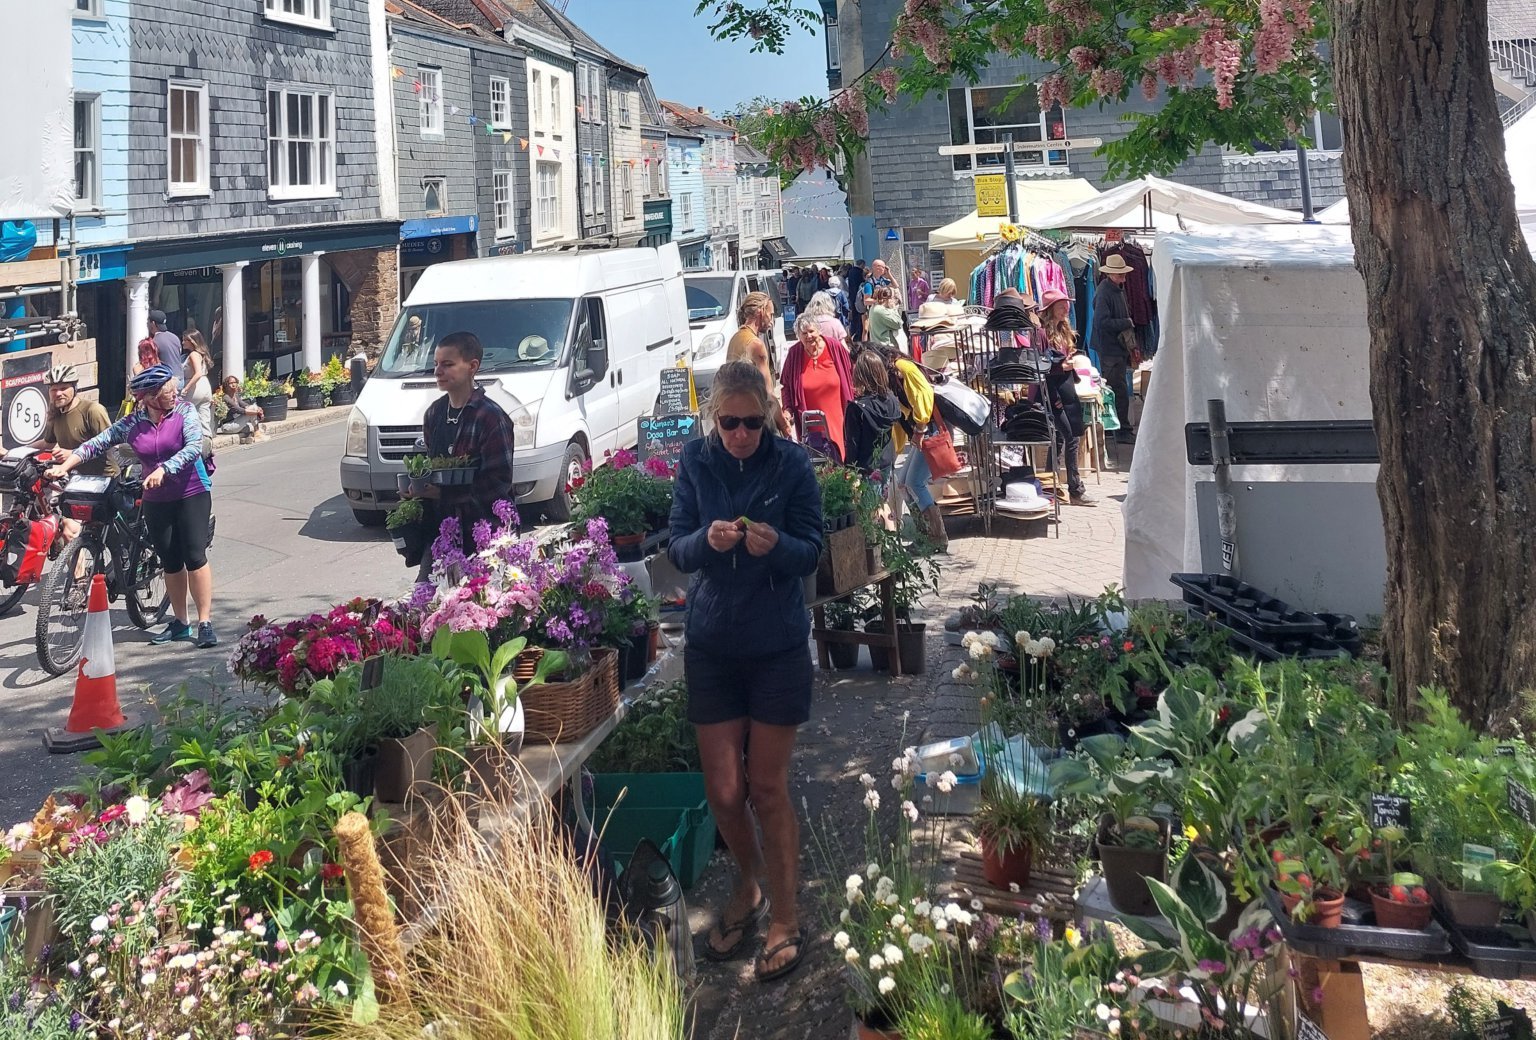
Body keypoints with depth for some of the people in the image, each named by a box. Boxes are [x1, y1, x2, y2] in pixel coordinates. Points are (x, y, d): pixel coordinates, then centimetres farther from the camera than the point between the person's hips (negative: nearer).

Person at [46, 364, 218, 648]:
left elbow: (194, 447, -21)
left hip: (192, 494, -3)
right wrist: (63, 467, -10)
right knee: (170, 562, 9)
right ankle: (180, 624, 18)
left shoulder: (184, 412, -7)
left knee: (194, 557, -8)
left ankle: (205, 623, -3)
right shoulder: (132, 424, -1)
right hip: (156, 500, 3)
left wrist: (163, 470, -34)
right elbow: (96, 444, 0)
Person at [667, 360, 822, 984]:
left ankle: (784, 919, 21)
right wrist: (708, 540, -27)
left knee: (767, 789, 4)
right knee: (723, 790, 6)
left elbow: (810, 555, -8)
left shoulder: (791, 464, -8)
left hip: (778, 645, -2)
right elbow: (677, 552, -4)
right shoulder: (695, 463, -3)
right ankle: (749, 885, 35)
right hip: (712, 644, 2)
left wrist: (775, 545, -29)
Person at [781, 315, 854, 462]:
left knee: (839, 456, 3)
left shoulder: (835, 347, -7)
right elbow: (787, 385, 8)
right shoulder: (794, 354, -5)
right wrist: (788, 409, -4)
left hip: (837, 418, 0)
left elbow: (850, 375, 6)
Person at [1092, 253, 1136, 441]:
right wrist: (1127, 323, -18)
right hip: (1110, 349, -10)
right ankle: (1123, 431, -2)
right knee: (1120, 390, -7)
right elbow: (1102, 322, -25)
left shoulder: (1118, 290, 13)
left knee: (1117, 389, 15)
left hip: (1119, 347, 10)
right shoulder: (1103, 293, -17)